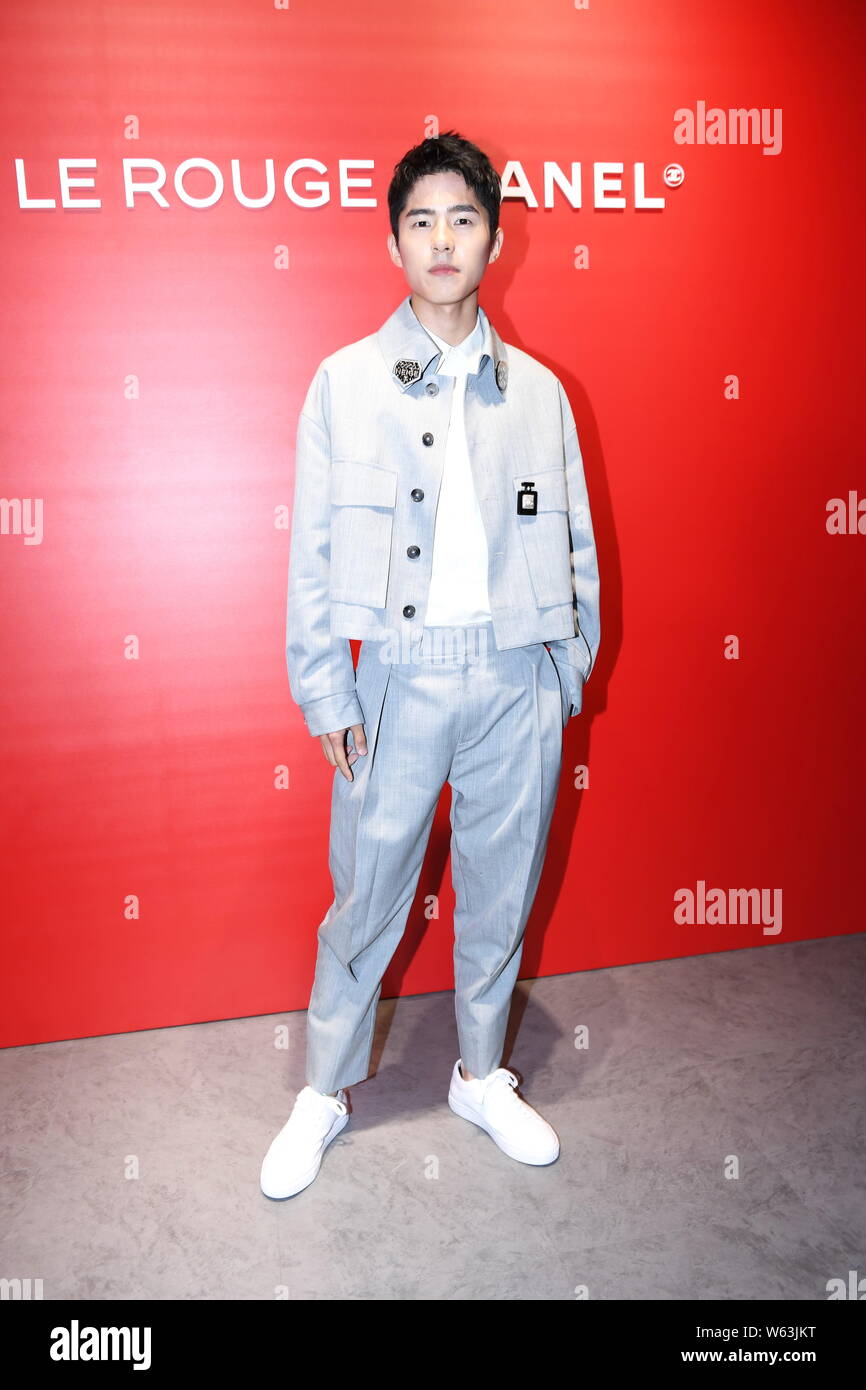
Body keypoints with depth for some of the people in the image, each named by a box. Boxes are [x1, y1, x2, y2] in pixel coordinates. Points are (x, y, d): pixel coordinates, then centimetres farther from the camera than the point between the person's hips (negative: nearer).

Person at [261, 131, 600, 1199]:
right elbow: (313, 550, -1)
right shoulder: (344, 380, 1)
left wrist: (569, 670, 5)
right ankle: (325, 1092, 30)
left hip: (516, 681, 2)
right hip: (401, 679, -2)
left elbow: (574, 543, 10)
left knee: (500, 891, 13)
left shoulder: (538, 389, 7)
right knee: (367, 896, 7)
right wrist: (324, 691, -5)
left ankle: (480, 1074, 36)